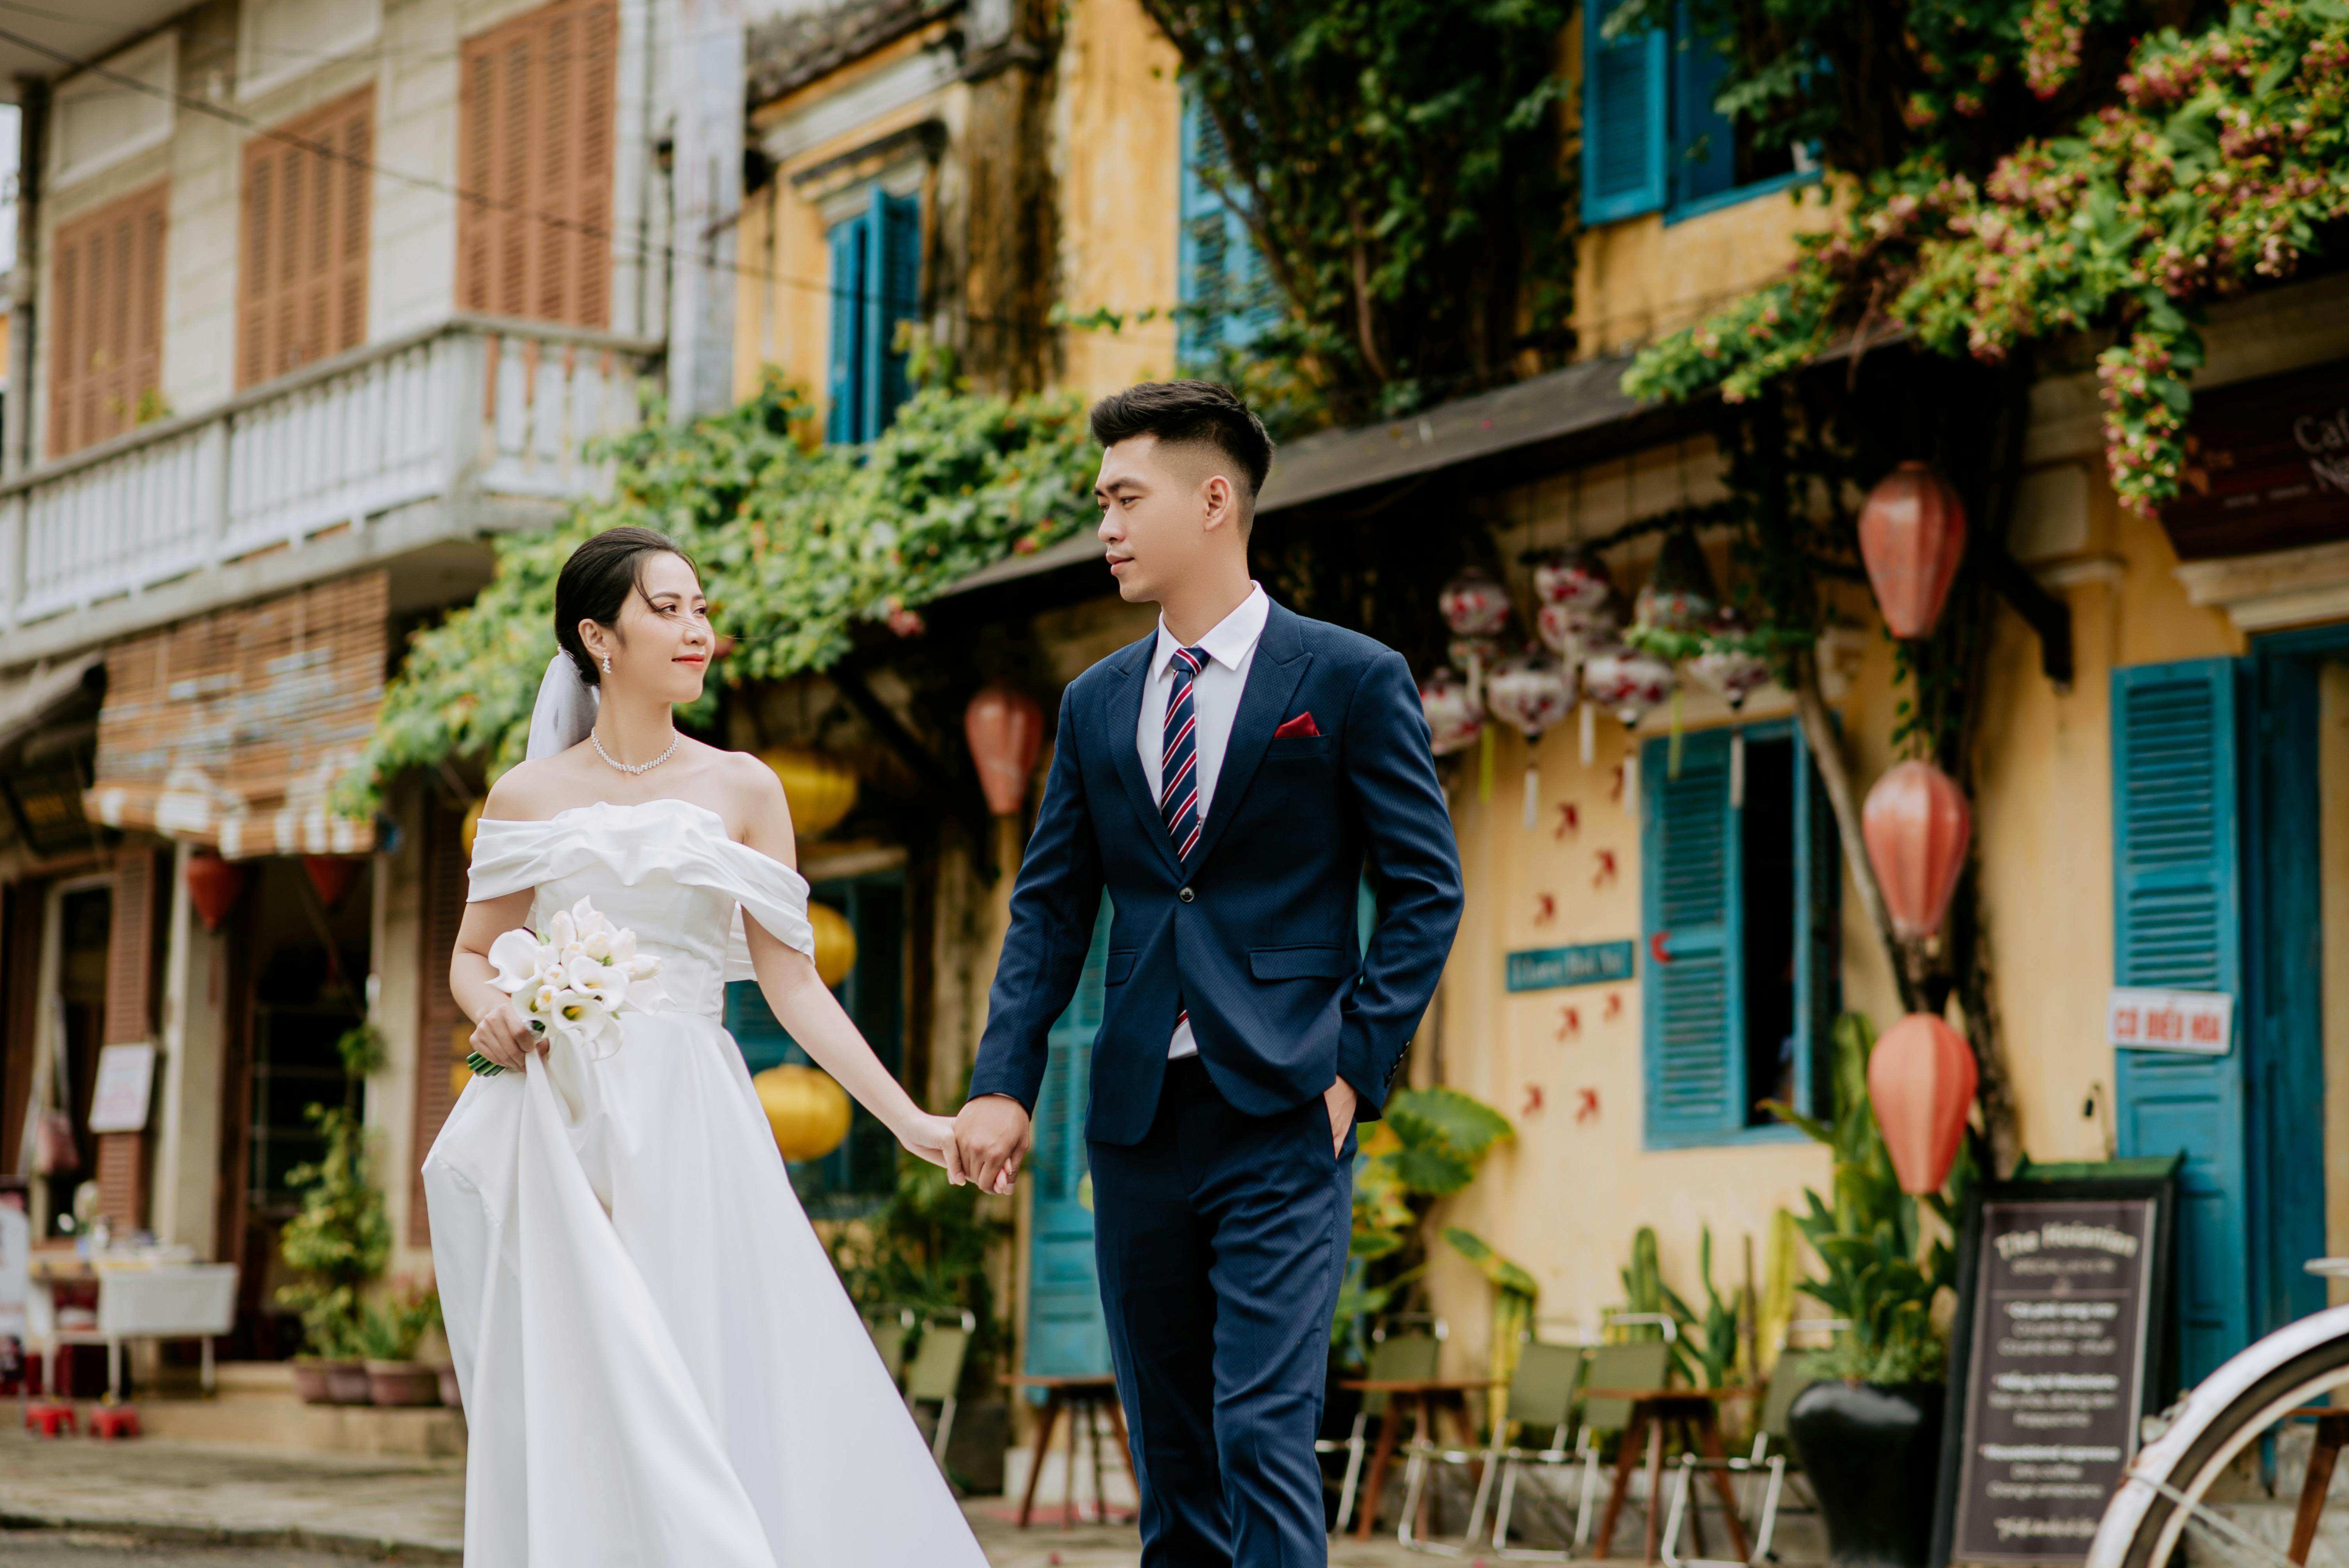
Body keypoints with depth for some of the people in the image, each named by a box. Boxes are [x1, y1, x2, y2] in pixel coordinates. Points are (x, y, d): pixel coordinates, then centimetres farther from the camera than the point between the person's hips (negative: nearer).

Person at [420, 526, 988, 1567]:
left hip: (692, 1130, 0)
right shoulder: (528, 798, 7)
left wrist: (909, 1119, -2)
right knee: (570, 1412, -5)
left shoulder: (740, 790, 7)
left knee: (714, 1391, -8)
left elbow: (792, 981, 5)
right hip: (562, 1126, 0)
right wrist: (492, 1011, -9)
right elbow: (472, 956, 16)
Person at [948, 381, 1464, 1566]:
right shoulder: (1095, 703, 13)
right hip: (1138, 1118, 5)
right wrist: (1003, 1084, -1)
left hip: (1280, 1118, -5)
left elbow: (1426, 890, -1)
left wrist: (1357, 1067, -9)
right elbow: (1050, 905, 11)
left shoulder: (1353, 680, -1)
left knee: (1262, 1438, -13)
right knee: (1169, 1458, 8)